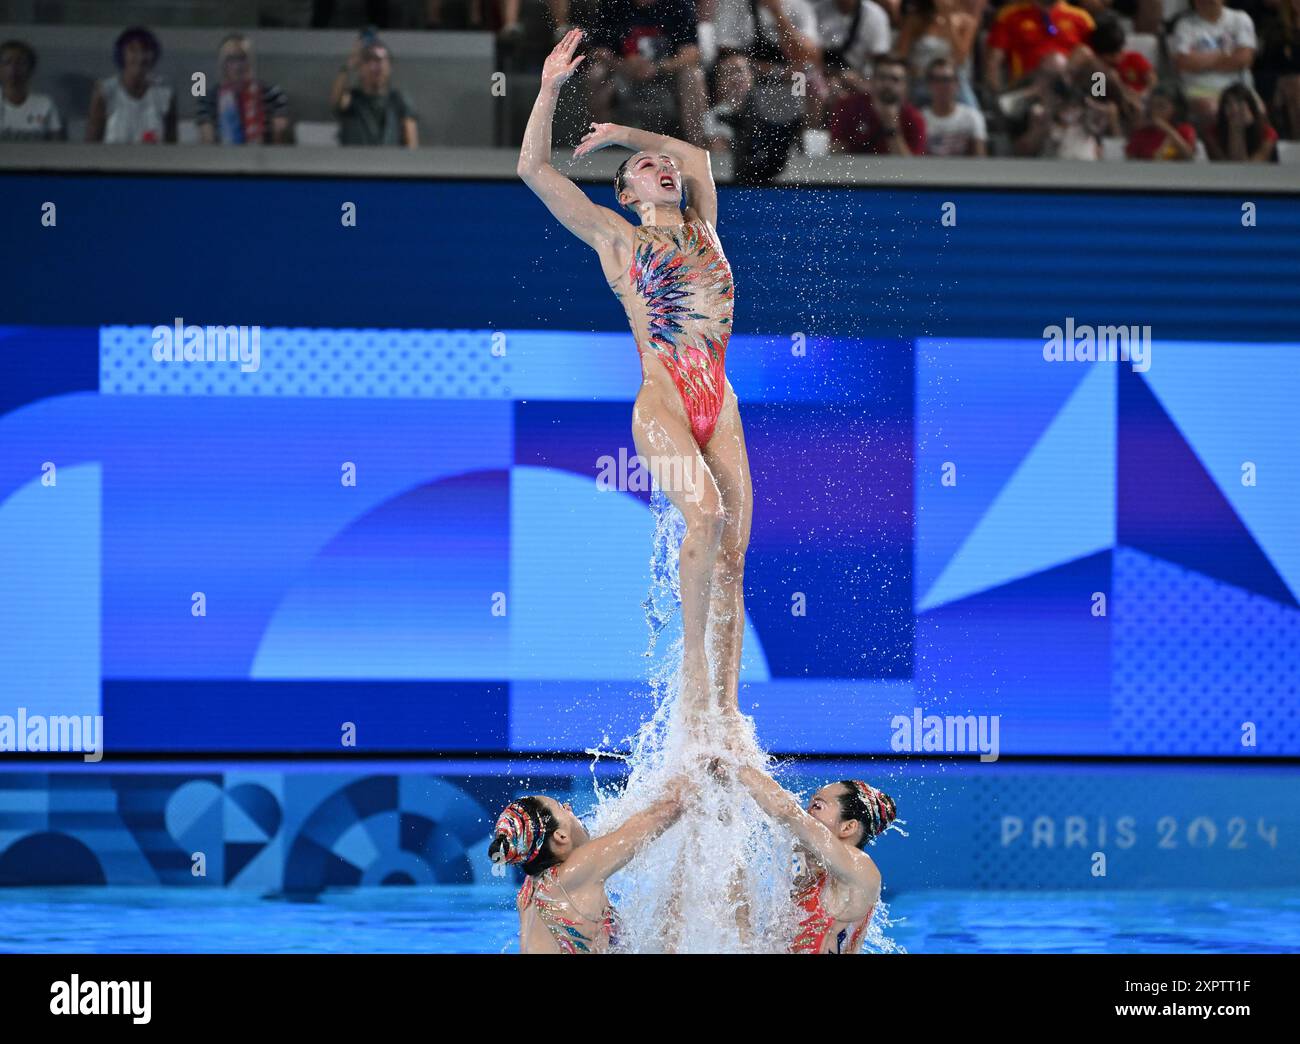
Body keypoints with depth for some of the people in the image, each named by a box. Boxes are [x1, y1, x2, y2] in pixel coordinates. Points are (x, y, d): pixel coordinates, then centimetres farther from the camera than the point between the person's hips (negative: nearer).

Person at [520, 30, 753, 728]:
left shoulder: (701, 225, 20)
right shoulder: (614, 237, 9)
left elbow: (697, 154, 35)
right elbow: (534, 169, 6)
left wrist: (622, 133, 32)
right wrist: (550, 89, 5)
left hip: (720, 408, 4)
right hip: (661, 403, -4)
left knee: (732, 553, -2)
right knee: (706, 512, -29)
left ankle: (724, 712, -2)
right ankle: (692, 656, -16)